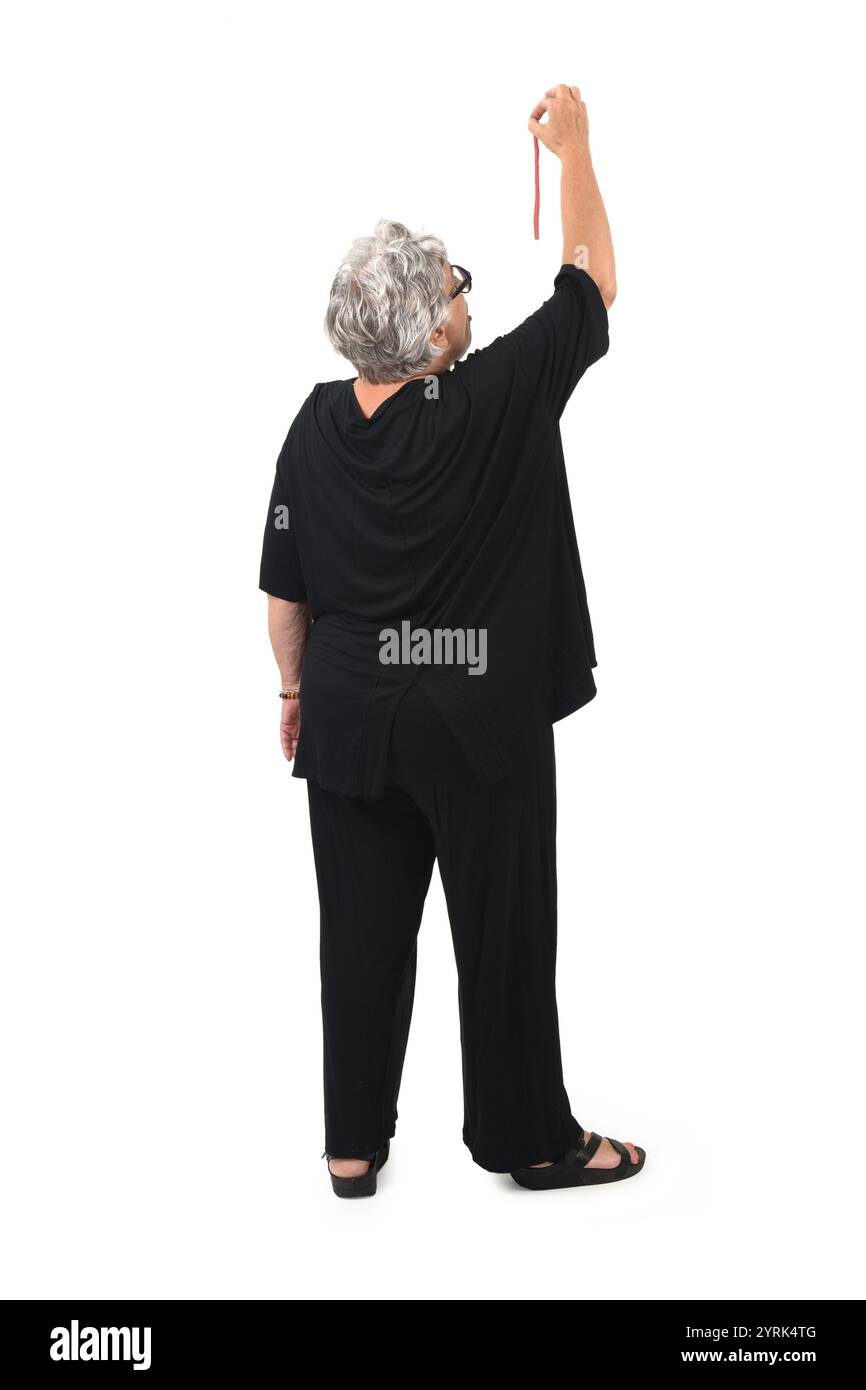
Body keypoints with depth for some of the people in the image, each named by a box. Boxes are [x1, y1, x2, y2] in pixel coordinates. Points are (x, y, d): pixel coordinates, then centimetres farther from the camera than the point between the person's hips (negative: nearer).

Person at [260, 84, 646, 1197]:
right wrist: (572, 148, 12)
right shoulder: (499, 400, -14)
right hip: (479, 724, -4)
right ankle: (531, 1139, 27)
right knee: (504, 932, 10)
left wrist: (294, 691, 18)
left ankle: (353, 1147, 27)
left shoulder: (316, 428, -2)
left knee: (362, 933, 13)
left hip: (348, 720, 5)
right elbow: (591, 282, 0)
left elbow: (283, 592, 4)